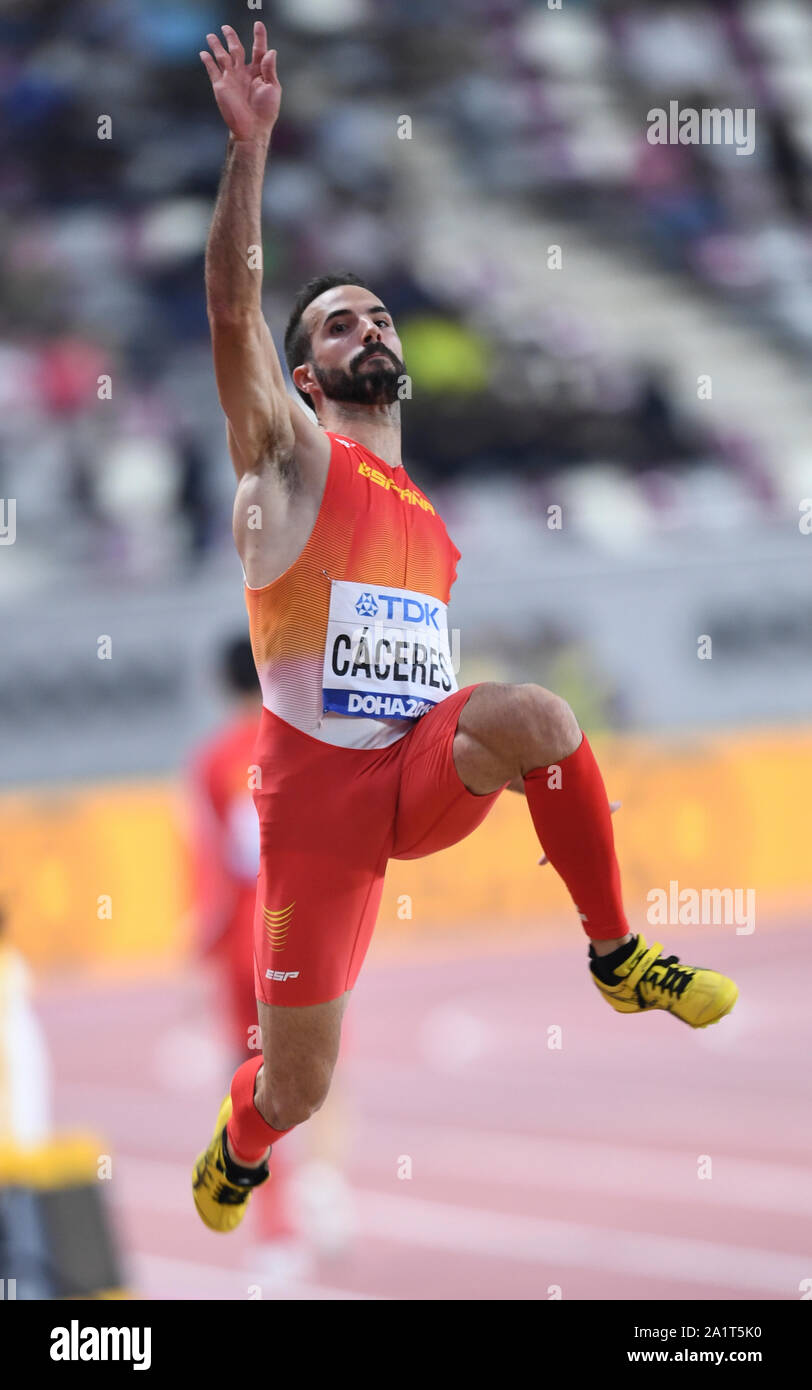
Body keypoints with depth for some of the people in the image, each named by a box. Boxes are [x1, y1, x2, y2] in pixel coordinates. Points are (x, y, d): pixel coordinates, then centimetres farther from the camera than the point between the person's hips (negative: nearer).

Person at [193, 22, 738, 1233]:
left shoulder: (434, 510, 16)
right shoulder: (290, 458, 0)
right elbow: (232, 309, -17)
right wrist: (251, 147, -24)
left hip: (425, 773, 3)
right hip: (316, 791, -3)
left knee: (534, 715, -32)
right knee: (296, 1088, 3)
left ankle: (619, 957, -17)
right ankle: (236, 1151, 42)